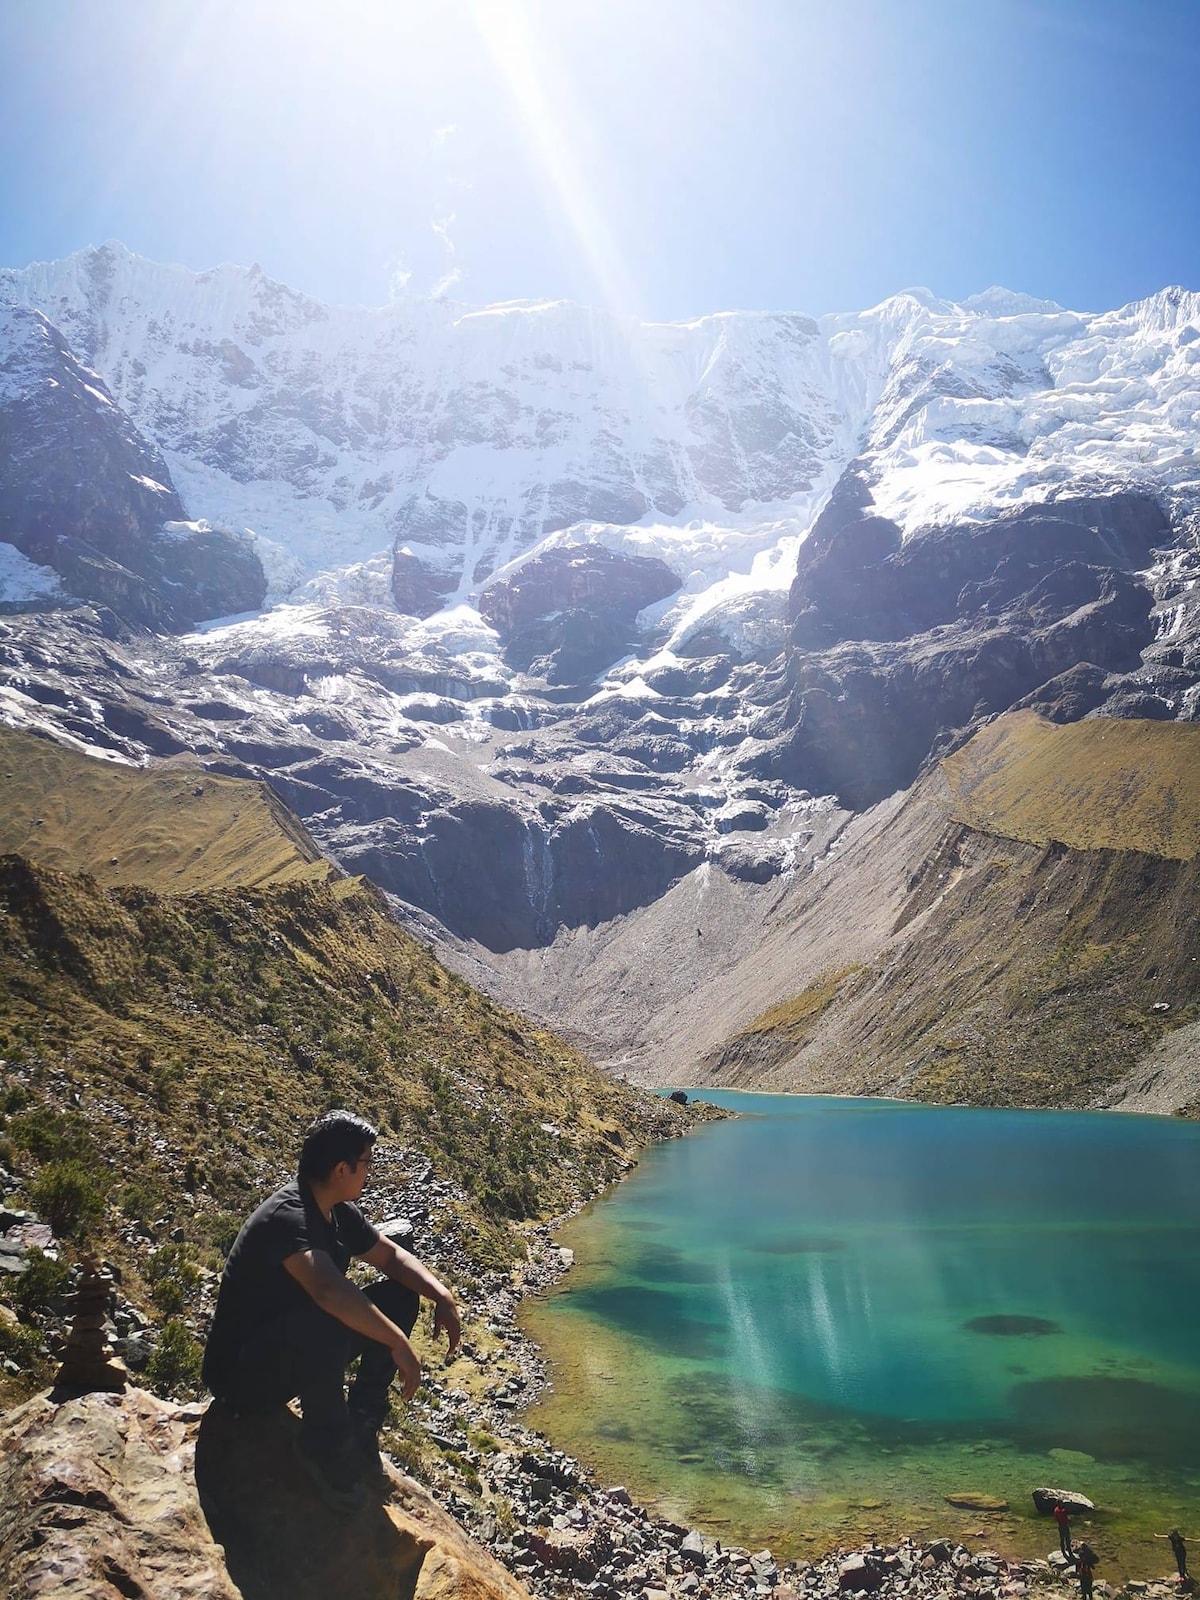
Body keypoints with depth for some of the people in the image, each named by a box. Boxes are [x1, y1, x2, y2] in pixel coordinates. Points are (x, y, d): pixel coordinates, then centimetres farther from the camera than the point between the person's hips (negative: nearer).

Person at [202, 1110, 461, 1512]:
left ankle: (361, 1424, 4)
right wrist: (398, 1342, -41)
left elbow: (390, 1256, 12)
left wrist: (442, 1295, -5)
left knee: (399, 1296, 1)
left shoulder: (339, 1212, 1)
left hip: (295, 1352, 10)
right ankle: (326, 1447, -17)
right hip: (243, 1374, -9)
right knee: (323, 1324, -39)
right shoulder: (287, 1217, -29)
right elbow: (328, 1289, -46)